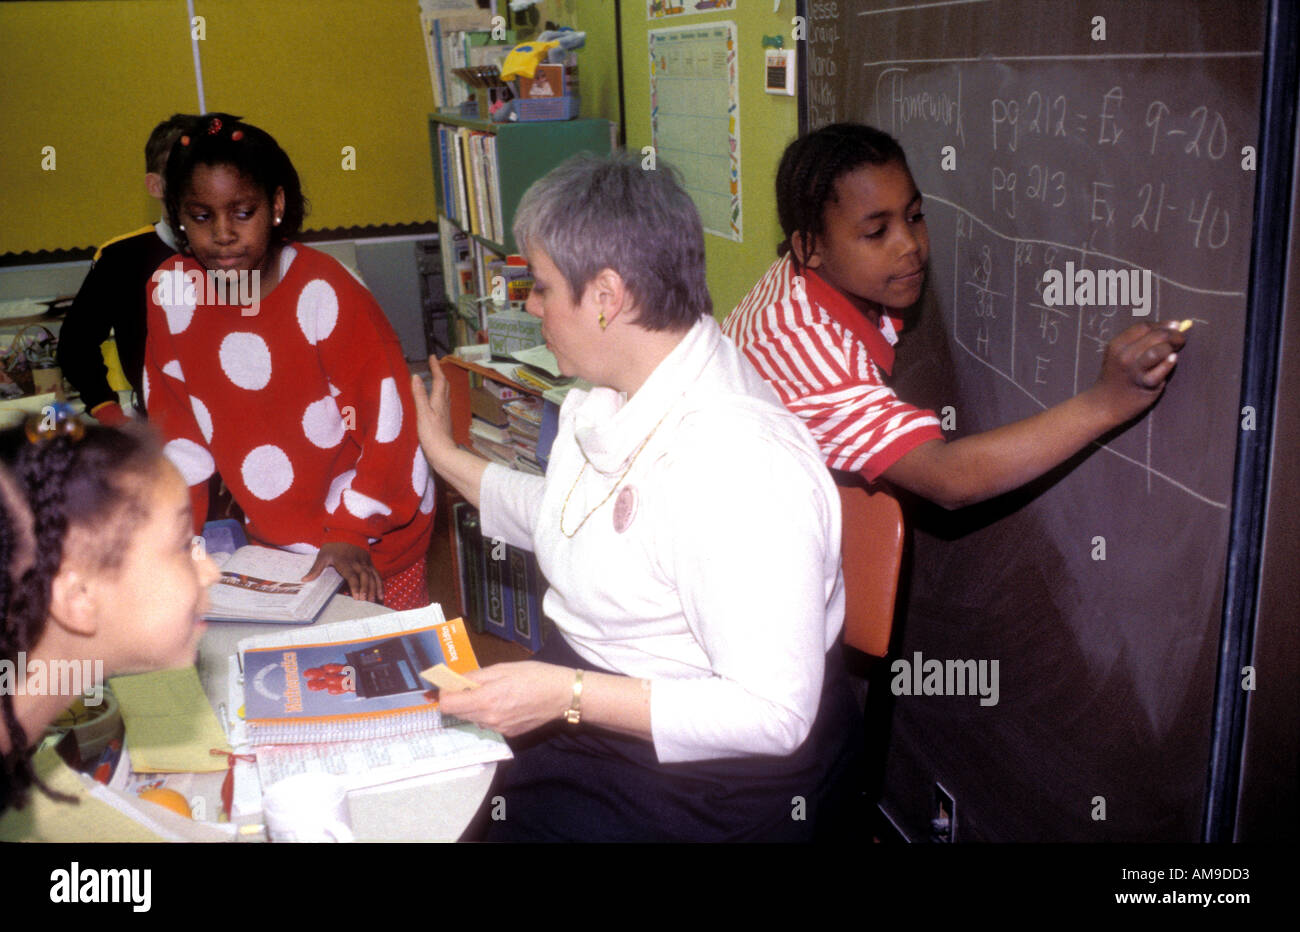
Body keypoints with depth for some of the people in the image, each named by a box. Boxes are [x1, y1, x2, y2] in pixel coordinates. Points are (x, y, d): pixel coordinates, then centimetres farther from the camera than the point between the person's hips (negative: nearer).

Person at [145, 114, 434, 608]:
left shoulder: (327, 293, -21)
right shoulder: (171, 291, -7)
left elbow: (389, 416, -19)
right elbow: (174, 416, 4)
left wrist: (351, 532, -20)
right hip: (269, 538, 4)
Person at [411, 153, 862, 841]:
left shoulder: (739, 466, -29)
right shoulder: (608, 398, 2)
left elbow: (775, 715, -29)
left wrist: (568, 695, -29)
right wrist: (444, 455, 28)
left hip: (709, 780, -8)